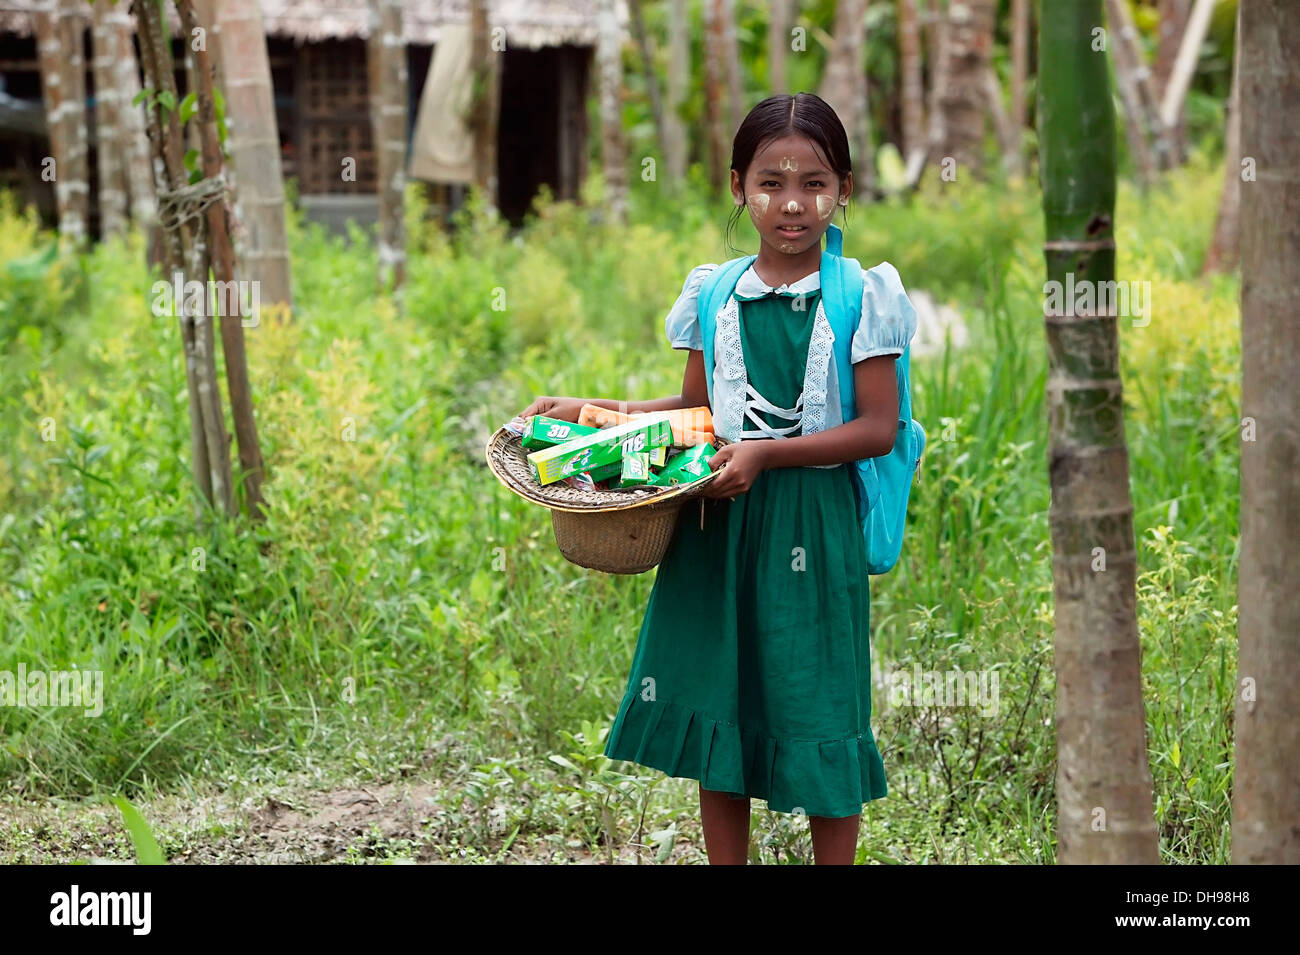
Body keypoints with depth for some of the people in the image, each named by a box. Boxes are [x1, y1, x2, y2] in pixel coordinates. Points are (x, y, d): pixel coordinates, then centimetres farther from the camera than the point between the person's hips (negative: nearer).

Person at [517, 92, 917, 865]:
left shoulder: (860, 296, -6)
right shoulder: (714, 295, 5)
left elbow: (879, 426, -10)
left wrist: (766, 454, -18)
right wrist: (592, 411, 7)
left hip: (814, 527, -4)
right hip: (718, 523, 4)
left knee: (821, 717, 3)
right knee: (716, 708, 10)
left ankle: (836, 860, 17)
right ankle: (727, 862, 22)